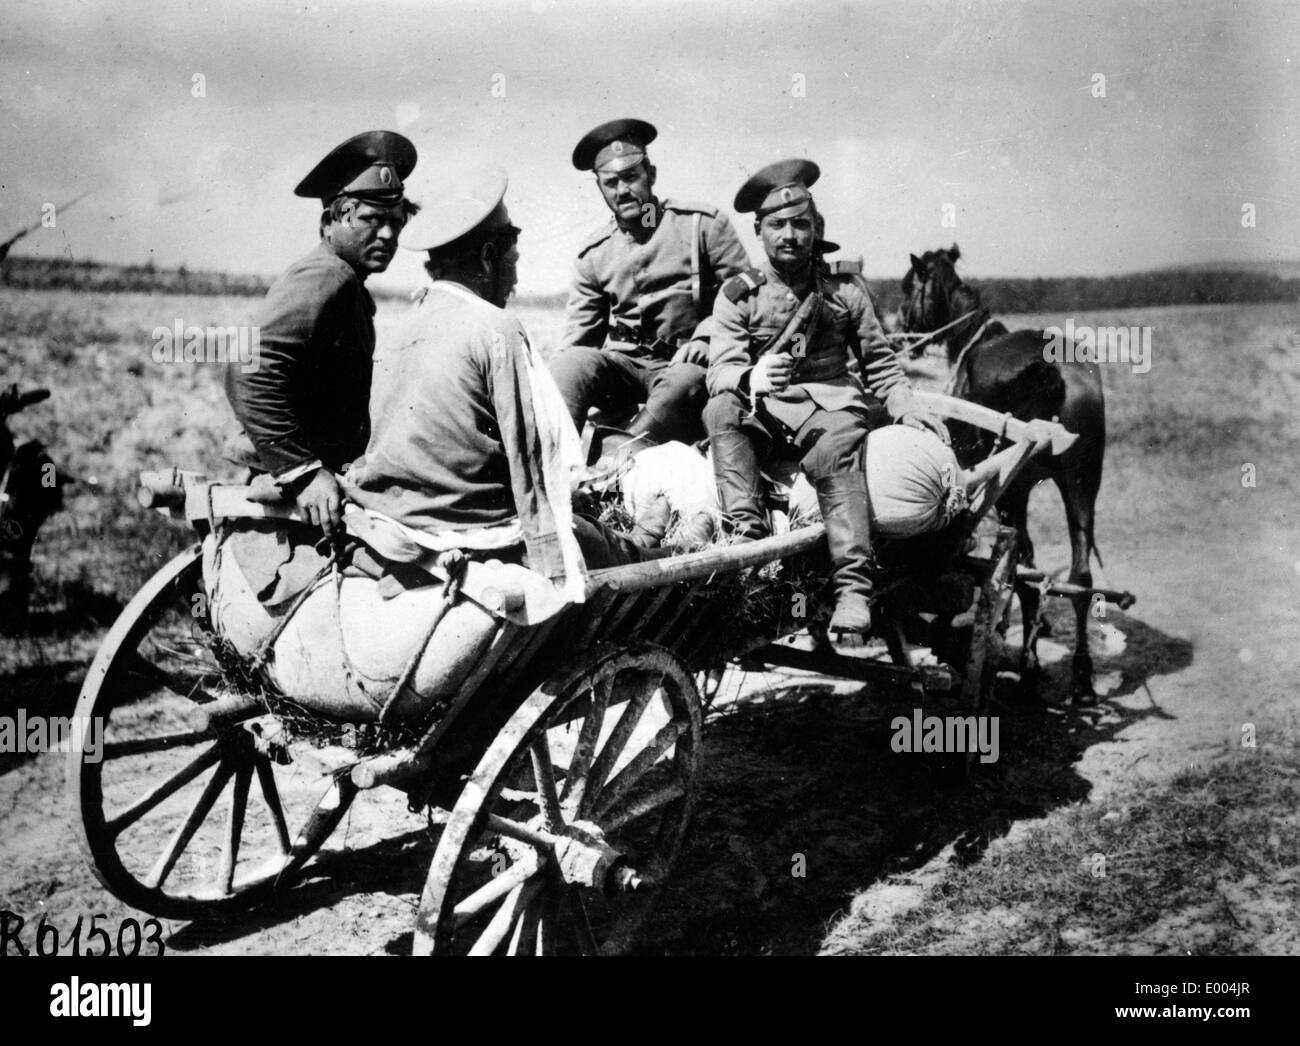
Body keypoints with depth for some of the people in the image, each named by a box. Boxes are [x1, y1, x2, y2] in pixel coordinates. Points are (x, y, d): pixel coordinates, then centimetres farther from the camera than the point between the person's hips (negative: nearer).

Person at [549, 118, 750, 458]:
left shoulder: (702, 224, 3)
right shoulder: (593, 253, 13)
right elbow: (577, 336, 13)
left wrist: (708, 340, -15)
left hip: (685, 363, -3)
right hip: (622, 364, 3)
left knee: (686, 382, -37)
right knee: (570, 363, -26)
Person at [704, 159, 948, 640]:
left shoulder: (845, 287, 14)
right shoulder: (737, 295, 9)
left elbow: (879, 359, 18)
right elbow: (720, 370, -4)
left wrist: (904, 405, 0)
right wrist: (751, 378, -28)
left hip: (832, 404, -1)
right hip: (762, 411, 1)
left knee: (834, 454, -34)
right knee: (720, 410, -31)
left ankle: (853, 586, -42)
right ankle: (747, 530, -42)